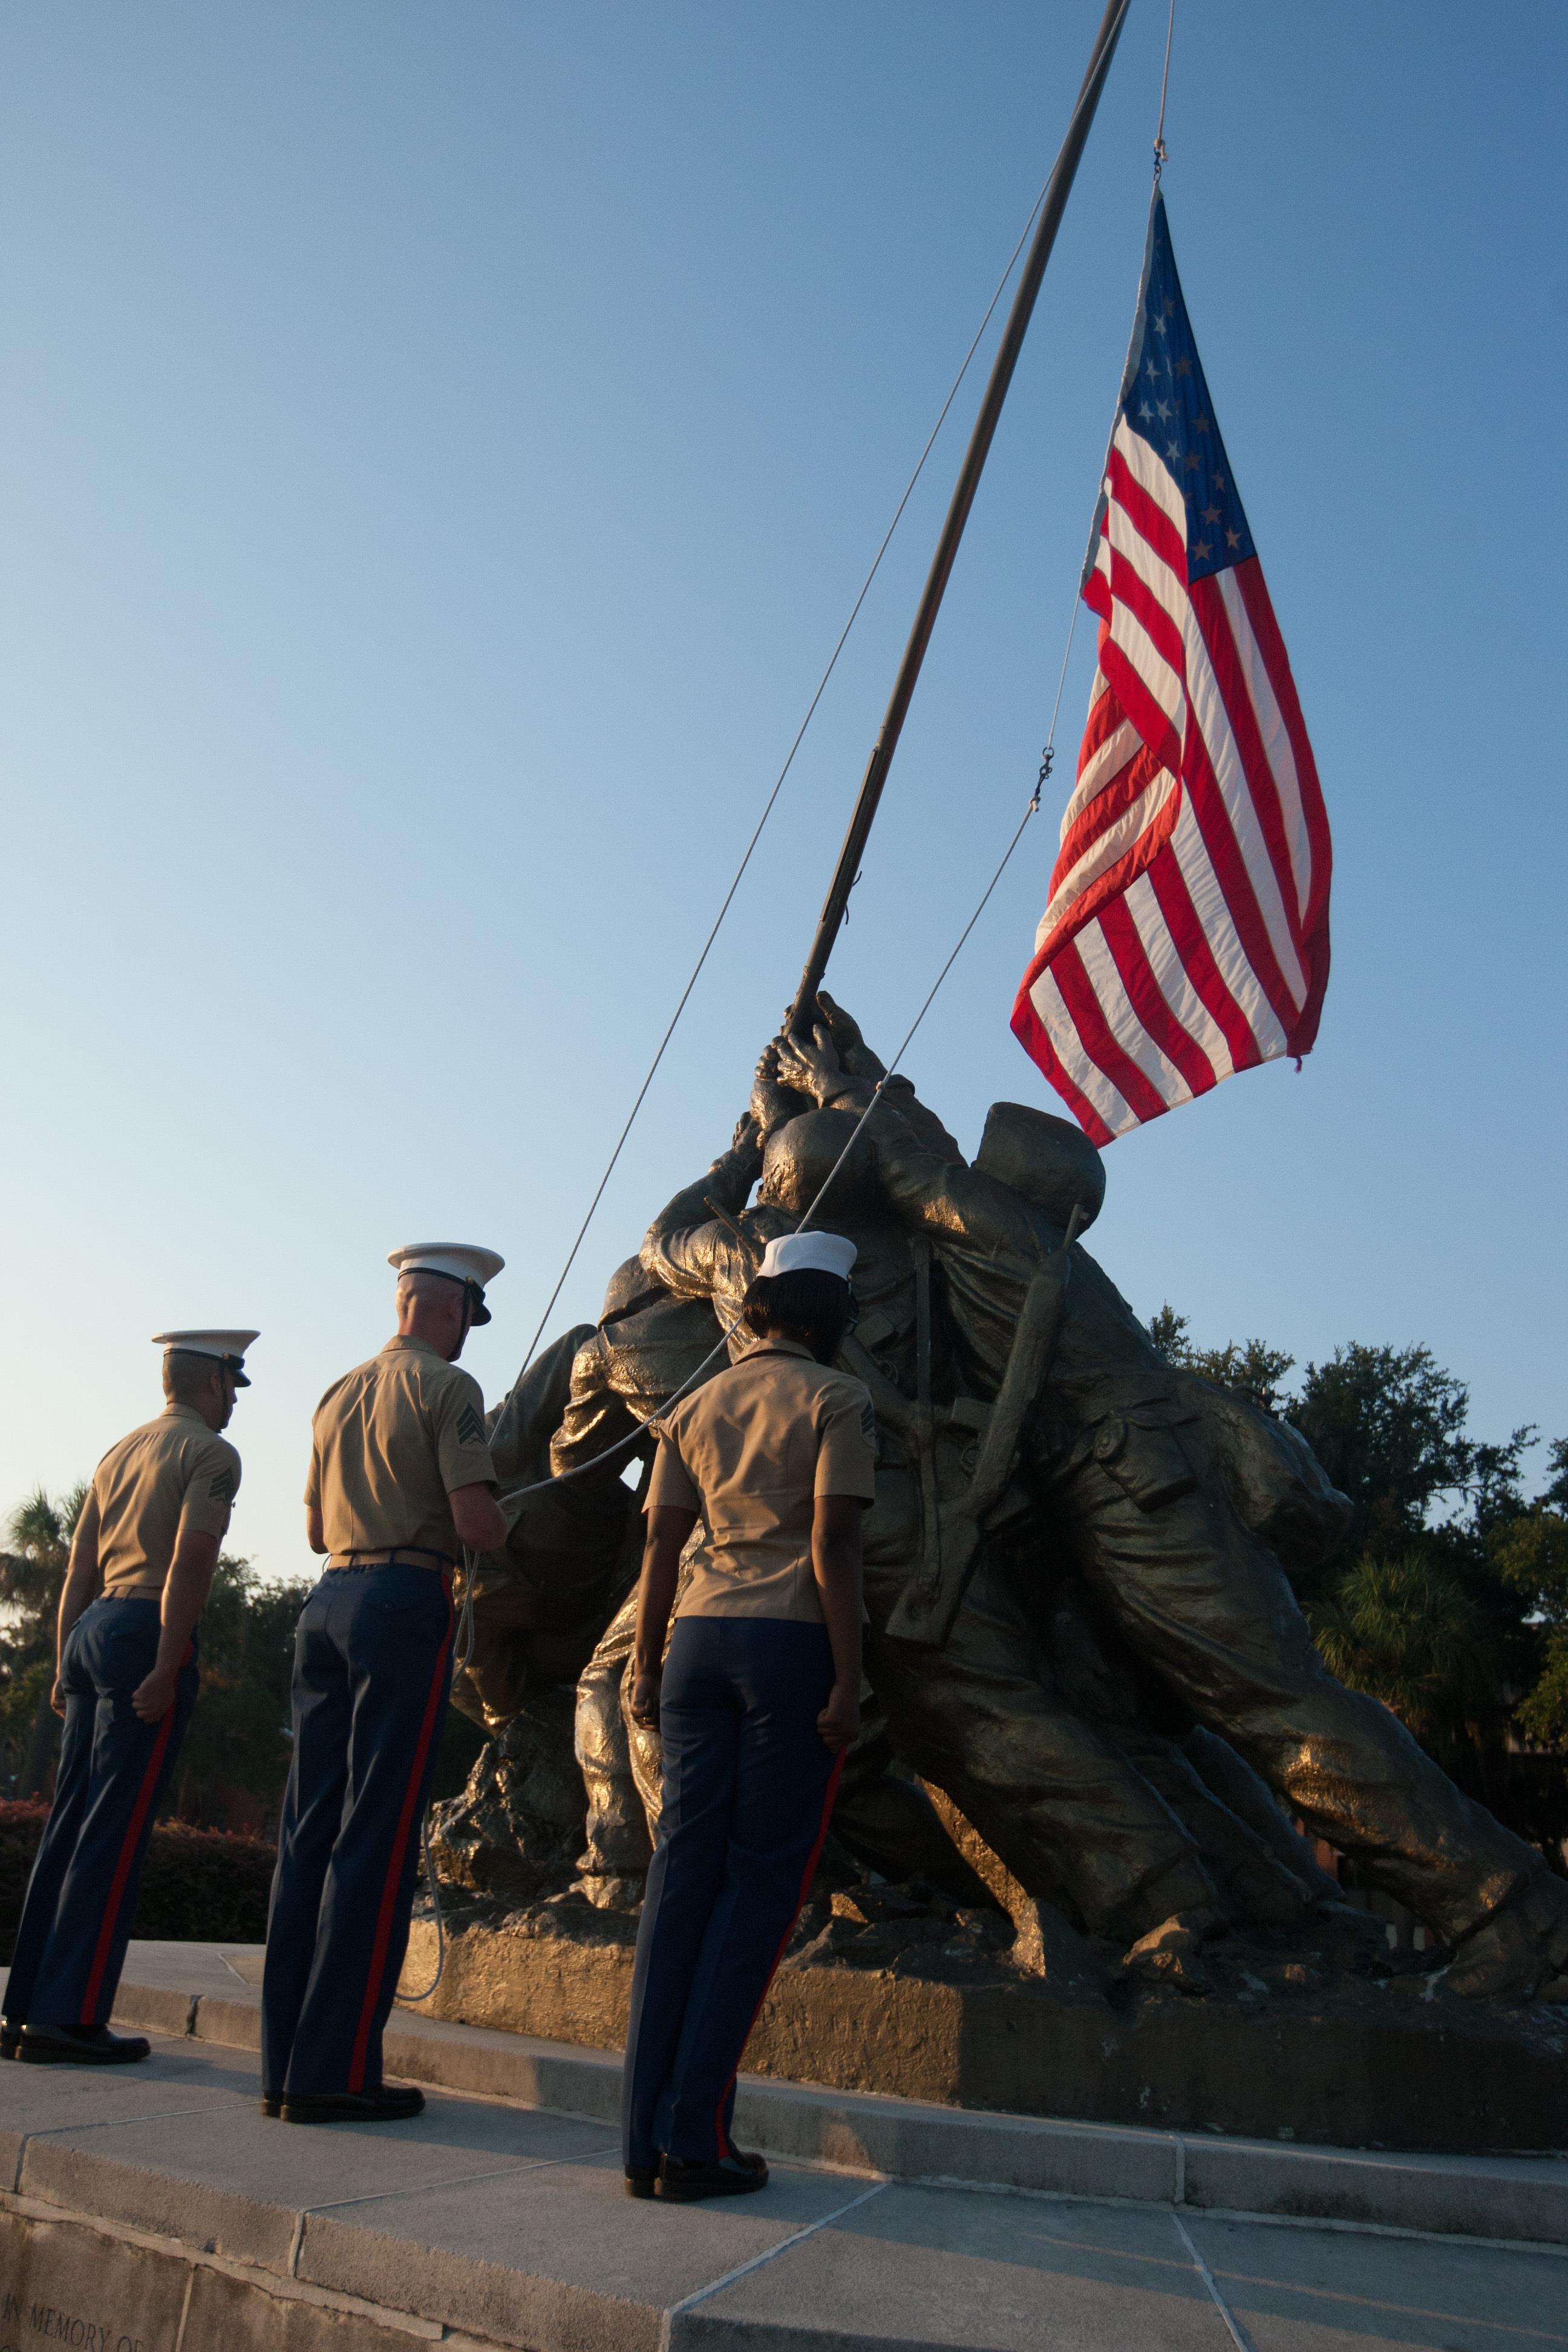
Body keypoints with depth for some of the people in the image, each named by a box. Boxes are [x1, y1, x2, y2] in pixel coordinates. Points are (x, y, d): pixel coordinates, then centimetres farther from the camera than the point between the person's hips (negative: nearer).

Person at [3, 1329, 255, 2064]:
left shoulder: (119, 1452, 20)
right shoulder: (210, 1454, -4)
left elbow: (79, 1571, 20)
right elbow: (189, 1565, -16)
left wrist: (64, 1668, 21)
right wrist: (166, 1670, -19)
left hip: (91, 1629, 8)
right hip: (147, 1632, -8)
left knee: (69, 1823, 9)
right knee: (115, 1830, -7)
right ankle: (69, 2018, -6)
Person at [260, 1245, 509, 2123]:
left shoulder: (340, 1393, 18)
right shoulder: (446, 1387, -5)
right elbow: (477, 1523, -13)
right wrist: (506, 1528, 7)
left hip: (330, 1598, 8)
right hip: (406, 1600, -8)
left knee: (310, 1827, 8)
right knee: (377, 1834, -5)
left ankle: (287, 2065, 13)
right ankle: (334, 2071, -3)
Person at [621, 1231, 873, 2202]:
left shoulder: (695, 1408, 15)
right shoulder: (836, 1400, -1)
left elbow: (661, 1548, 12)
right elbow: (834, 1548, -10)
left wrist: (647, 1666, 16)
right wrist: (849, 1681, -10)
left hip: (700, 1638, 5)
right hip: (794, 1642, -5)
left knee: (685, 1869, 5)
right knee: (763, 1881, 0)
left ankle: (645, 2140, 6)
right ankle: (694, 2140, 1)